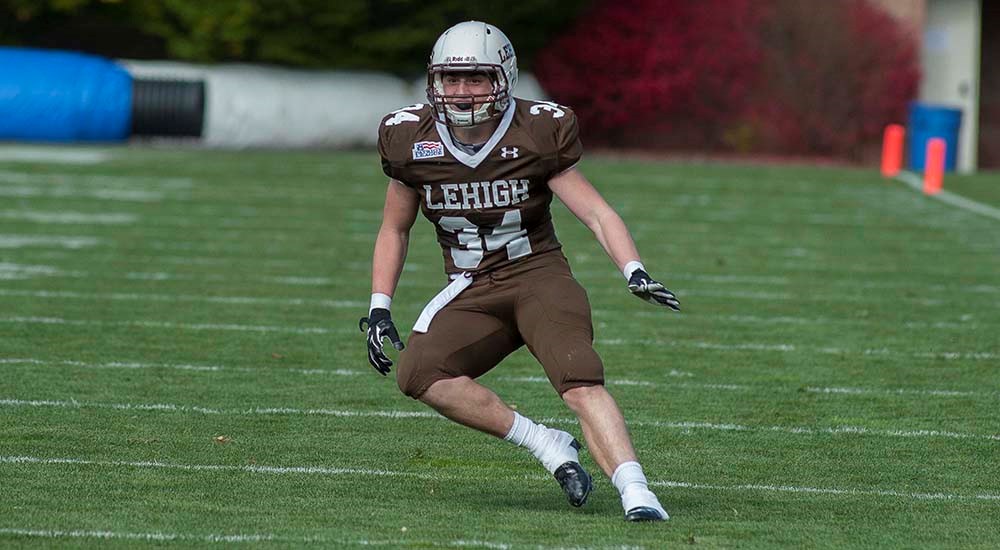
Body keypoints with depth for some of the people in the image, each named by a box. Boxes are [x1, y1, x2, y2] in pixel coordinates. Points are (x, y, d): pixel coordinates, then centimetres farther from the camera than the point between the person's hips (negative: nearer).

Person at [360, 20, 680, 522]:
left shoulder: (537, 135, -6)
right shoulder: (411, 140, 2)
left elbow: (595, 213, -6)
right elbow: (394, 231, 15)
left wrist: (634, 272, -23)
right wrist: (379, 310, 6)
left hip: (537, 274, -3)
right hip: (470, 292, 3)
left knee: (581, 381, -28)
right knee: (418, 373, -26)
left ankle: (635, 492, -39)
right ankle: (546, 445, -21)